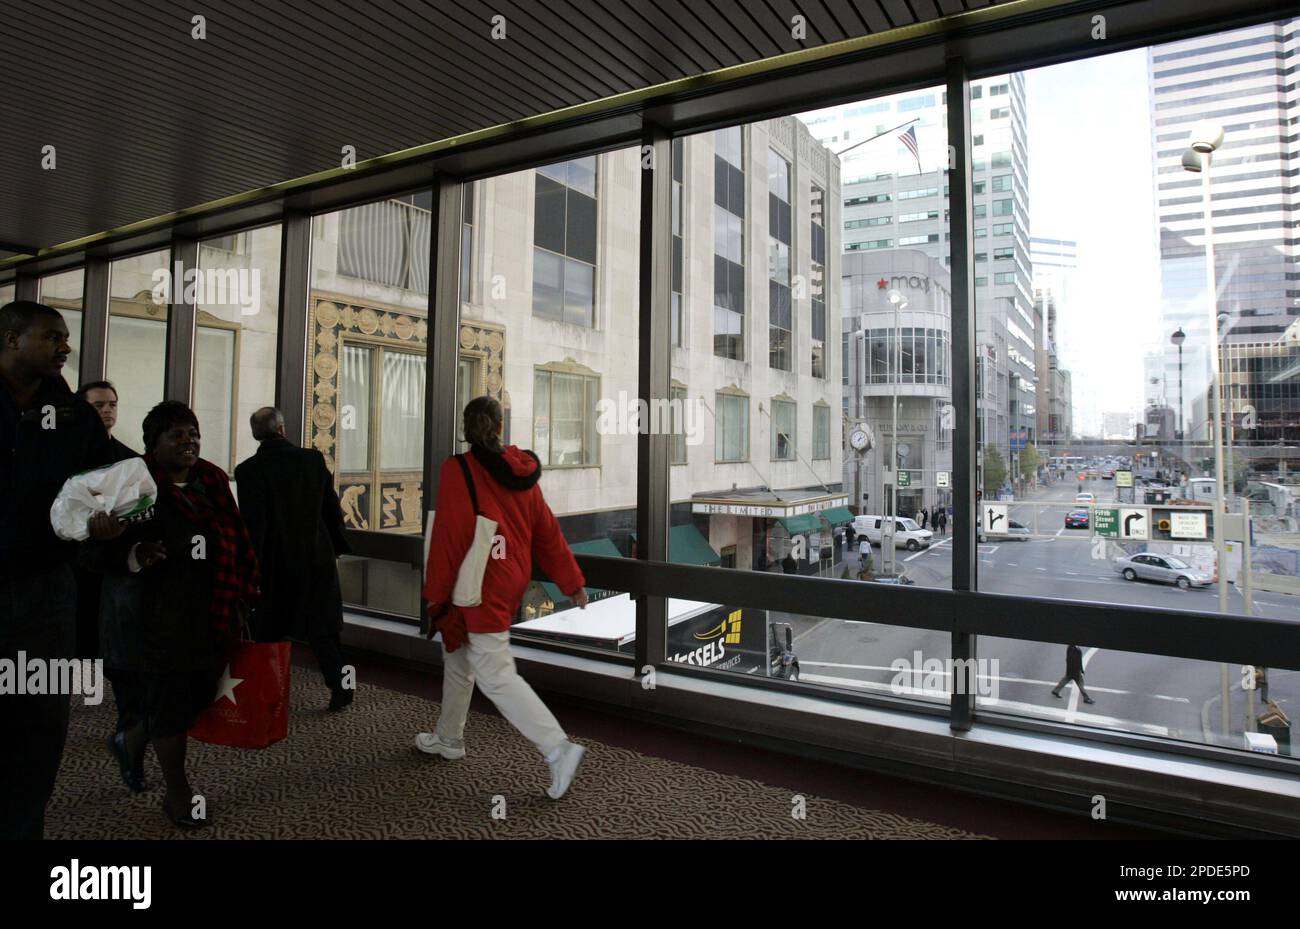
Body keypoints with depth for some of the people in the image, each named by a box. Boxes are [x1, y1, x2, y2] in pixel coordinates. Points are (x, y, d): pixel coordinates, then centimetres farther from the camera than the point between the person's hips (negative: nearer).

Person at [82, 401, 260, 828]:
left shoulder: (213, 482, 6)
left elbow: (234, 542, 13)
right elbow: (93, 553, -11)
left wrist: (243, 594, 10)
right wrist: (133, 556, -31)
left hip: (208, 613, 6)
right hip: (156, 616, -6)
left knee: (200, 693, 13)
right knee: (170, 698, 4)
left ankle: (130, 740, 44)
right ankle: (178, 793, 24)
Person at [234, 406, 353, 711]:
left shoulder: (249, 469, -12)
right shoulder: (314, 458, -3)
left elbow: (254, 524, -14)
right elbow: (333, 509, 3)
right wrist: (337, 547, 15)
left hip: (274, 565, -2)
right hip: (318, 560, 3)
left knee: (269, 633, 13)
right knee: (322, 630, 12)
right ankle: (341, 687, 12)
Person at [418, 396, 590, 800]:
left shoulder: (457, 469, -15)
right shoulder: (521, 470, 3)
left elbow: (448, 537, -16)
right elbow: (547, 531, 5)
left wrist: (435, 594, -6)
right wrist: (571, 582, 11)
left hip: (479, 588, -7)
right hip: (512, 581, 8)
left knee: (496, 676, -3)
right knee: (458, 657, 24)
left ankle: (559, 749, -8)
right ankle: (448, 738, 39)